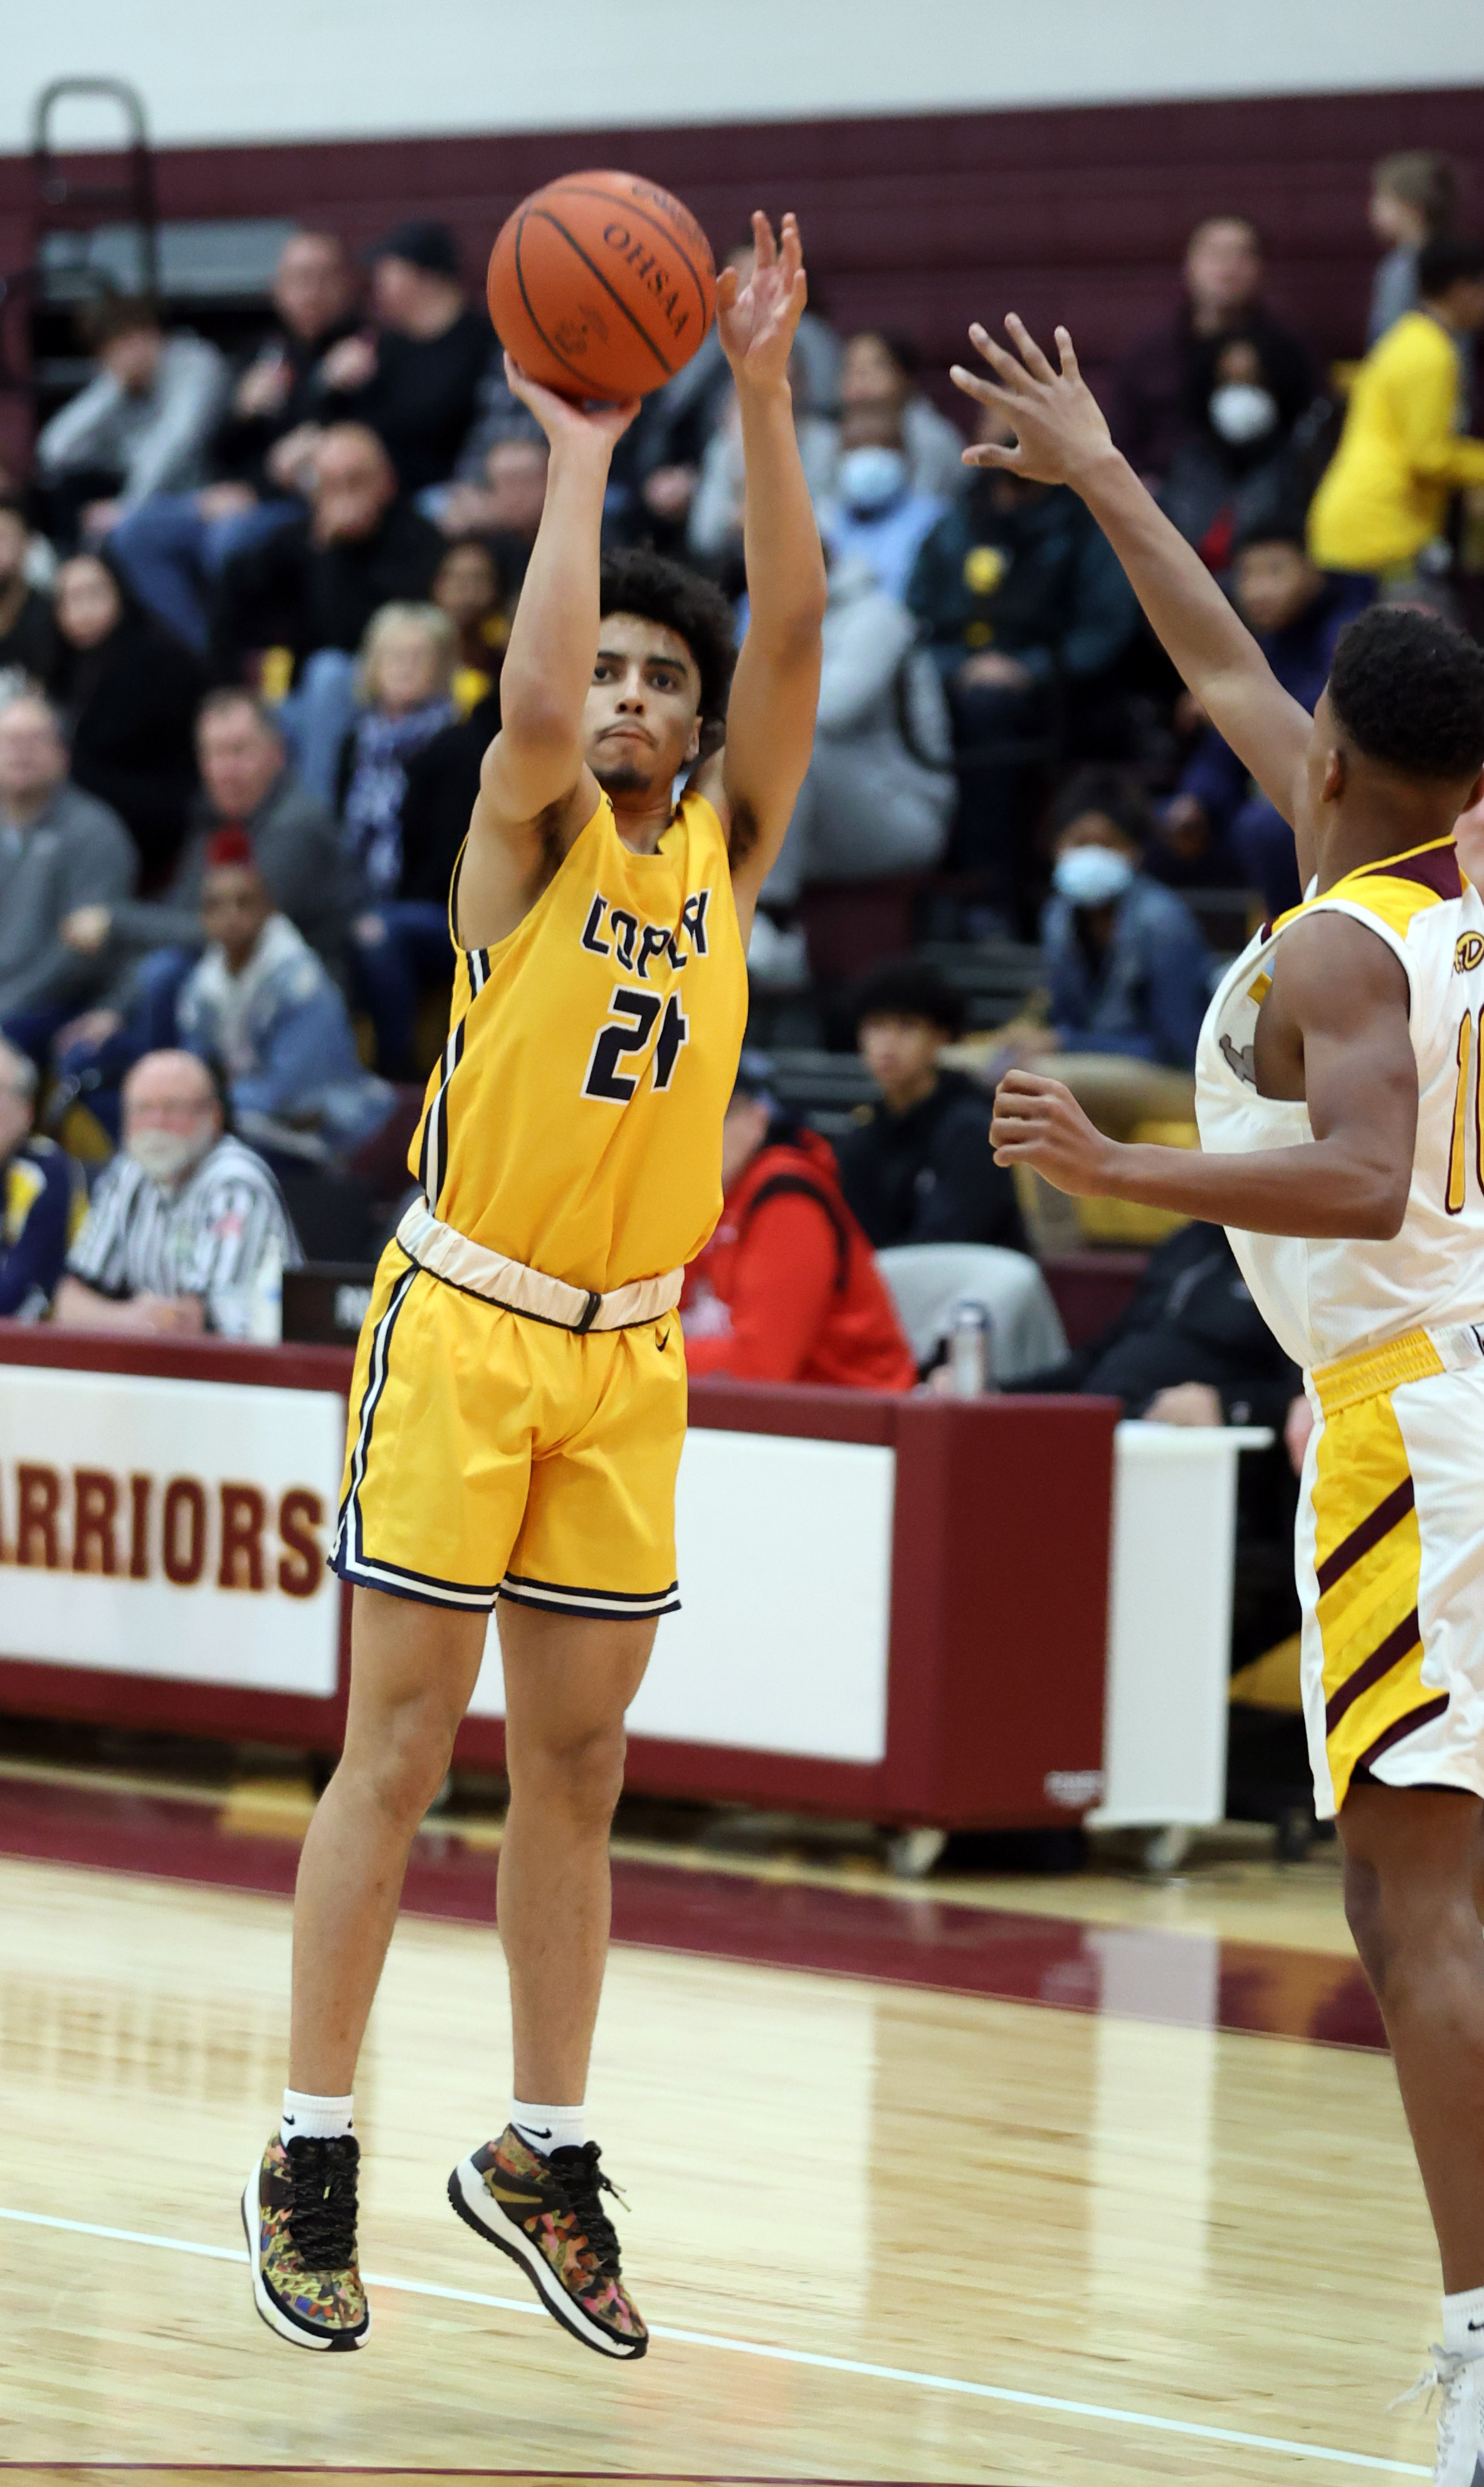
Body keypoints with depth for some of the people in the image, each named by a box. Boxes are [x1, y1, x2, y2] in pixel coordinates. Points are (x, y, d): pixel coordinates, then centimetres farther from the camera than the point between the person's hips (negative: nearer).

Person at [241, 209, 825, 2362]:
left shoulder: (726, 843, 7)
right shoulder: (527, 834, -4)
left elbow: (792, 629, -5)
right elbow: (535, 693, -26)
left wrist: (760, 393, -13)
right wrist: (580, 450, -21)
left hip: (629, 1354, 5)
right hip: (465, 1324, -4)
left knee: (575, 1767, 8)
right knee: (401, 1752, -3)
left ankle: (544, 2151, 16)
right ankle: (312, 2158, 1)